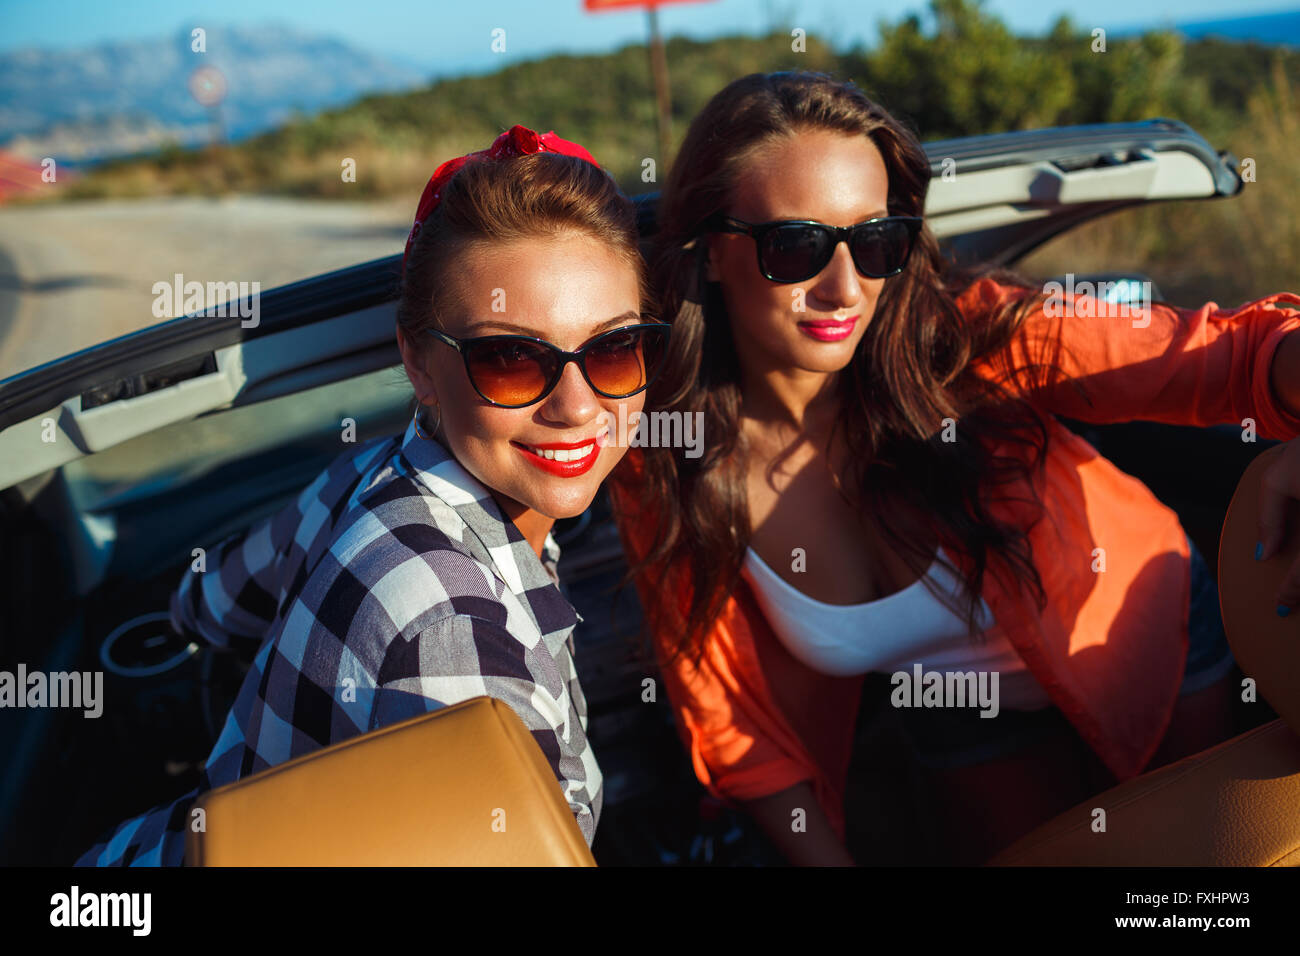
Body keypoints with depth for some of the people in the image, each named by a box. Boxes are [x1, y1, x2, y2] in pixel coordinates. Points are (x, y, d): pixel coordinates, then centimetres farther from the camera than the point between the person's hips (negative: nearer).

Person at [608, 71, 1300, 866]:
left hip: (1148, 635, 1)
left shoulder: (969, 335, -31)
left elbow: (1235, 350, -29)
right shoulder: (660, 468, -25)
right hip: (956, 710, 0)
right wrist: (827, 856, -22)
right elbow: (731, 716, -15)